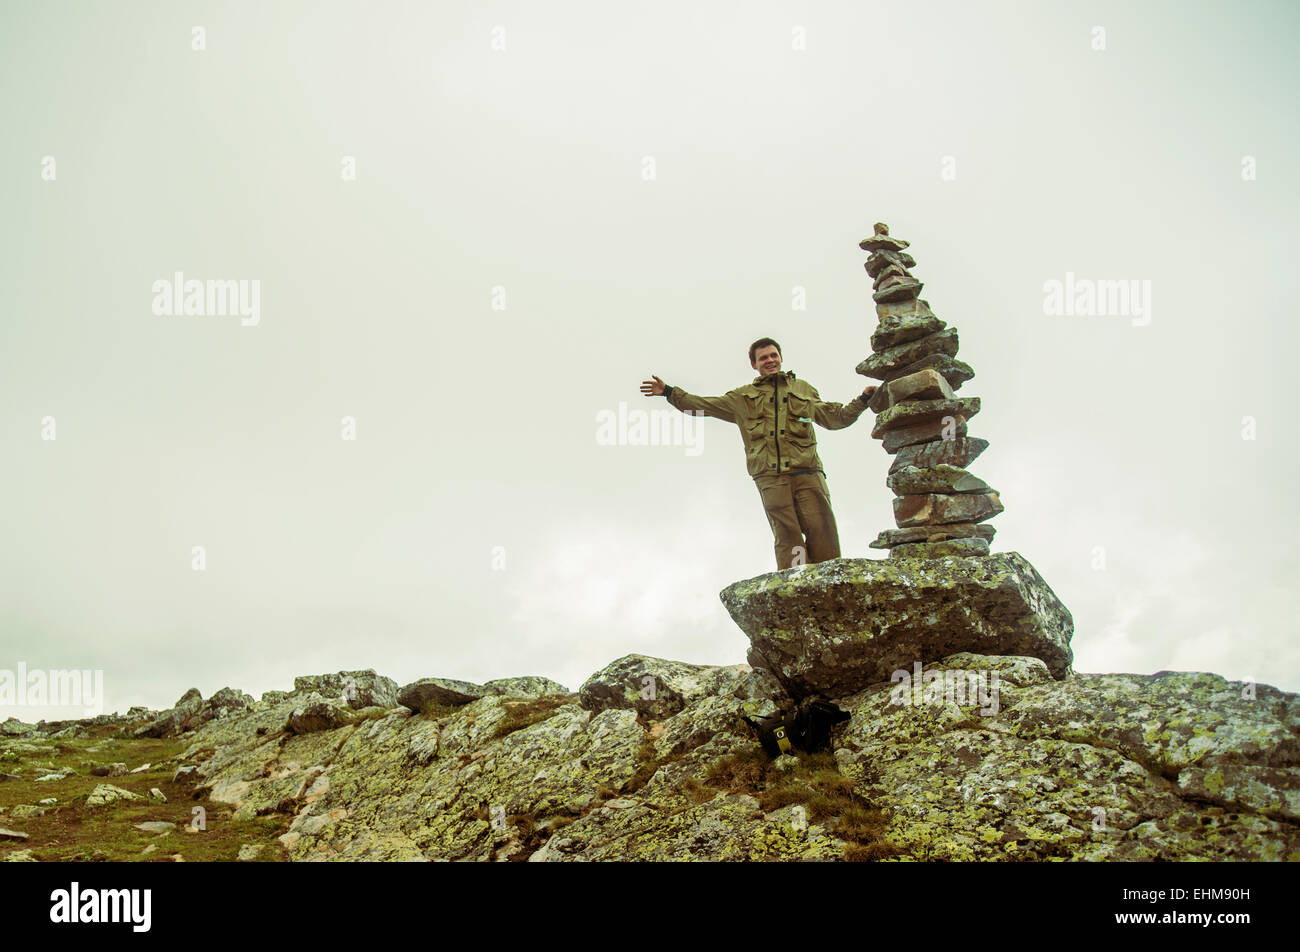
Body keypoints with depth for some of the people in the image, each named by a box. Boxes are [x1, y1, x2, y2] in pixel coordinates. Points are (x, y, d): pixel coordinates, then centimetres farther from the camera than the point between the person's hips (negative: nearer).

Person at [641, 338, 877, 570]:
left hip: (806, 470, 1)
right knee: (787, 536, -12)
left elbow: (836, 418, 28)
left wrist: (864, 398, 17)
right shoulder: (743, 397, 23)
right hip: (770, 475, -1)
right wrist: (669, 392, 15)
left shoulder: (803, 389, 25)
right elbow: (703, 405, 22)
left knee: (822, 530, -14)